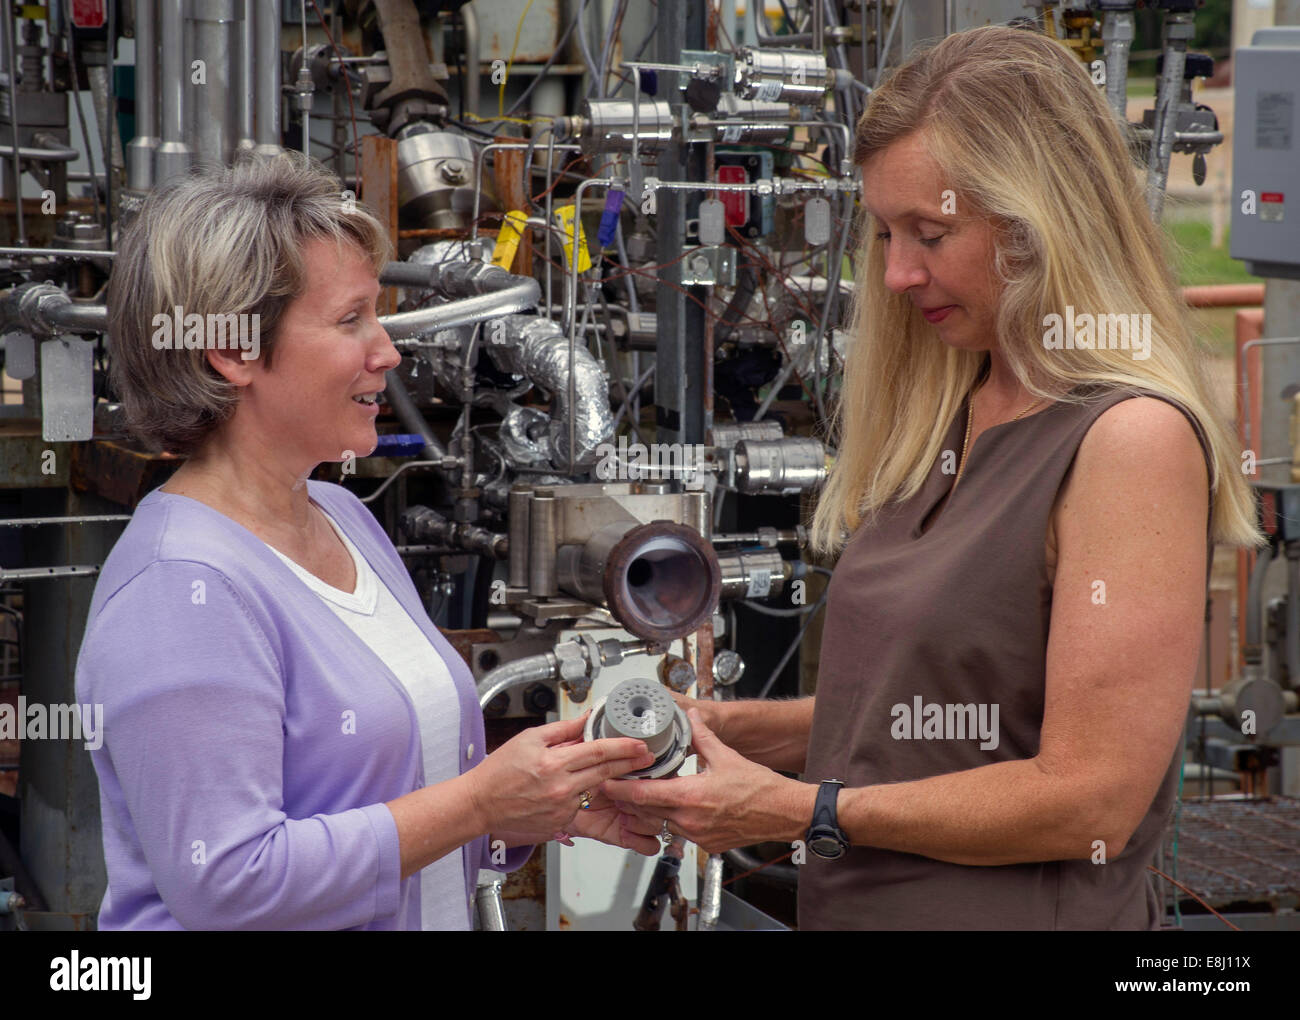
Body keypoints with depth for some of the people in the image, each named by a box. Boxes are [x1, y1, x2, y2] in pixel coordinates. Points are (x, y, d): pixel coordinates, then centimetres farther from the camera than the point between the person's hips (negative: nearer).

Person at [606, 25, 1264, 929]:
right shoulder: (946, 421, 9)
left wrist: (794, 810, -18)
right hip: (857, 907, 8)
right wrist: (739, 728, 1)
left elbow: (1089, 801, -21)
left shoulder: (1134, 438, -17)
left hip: (1022, 911, -8)